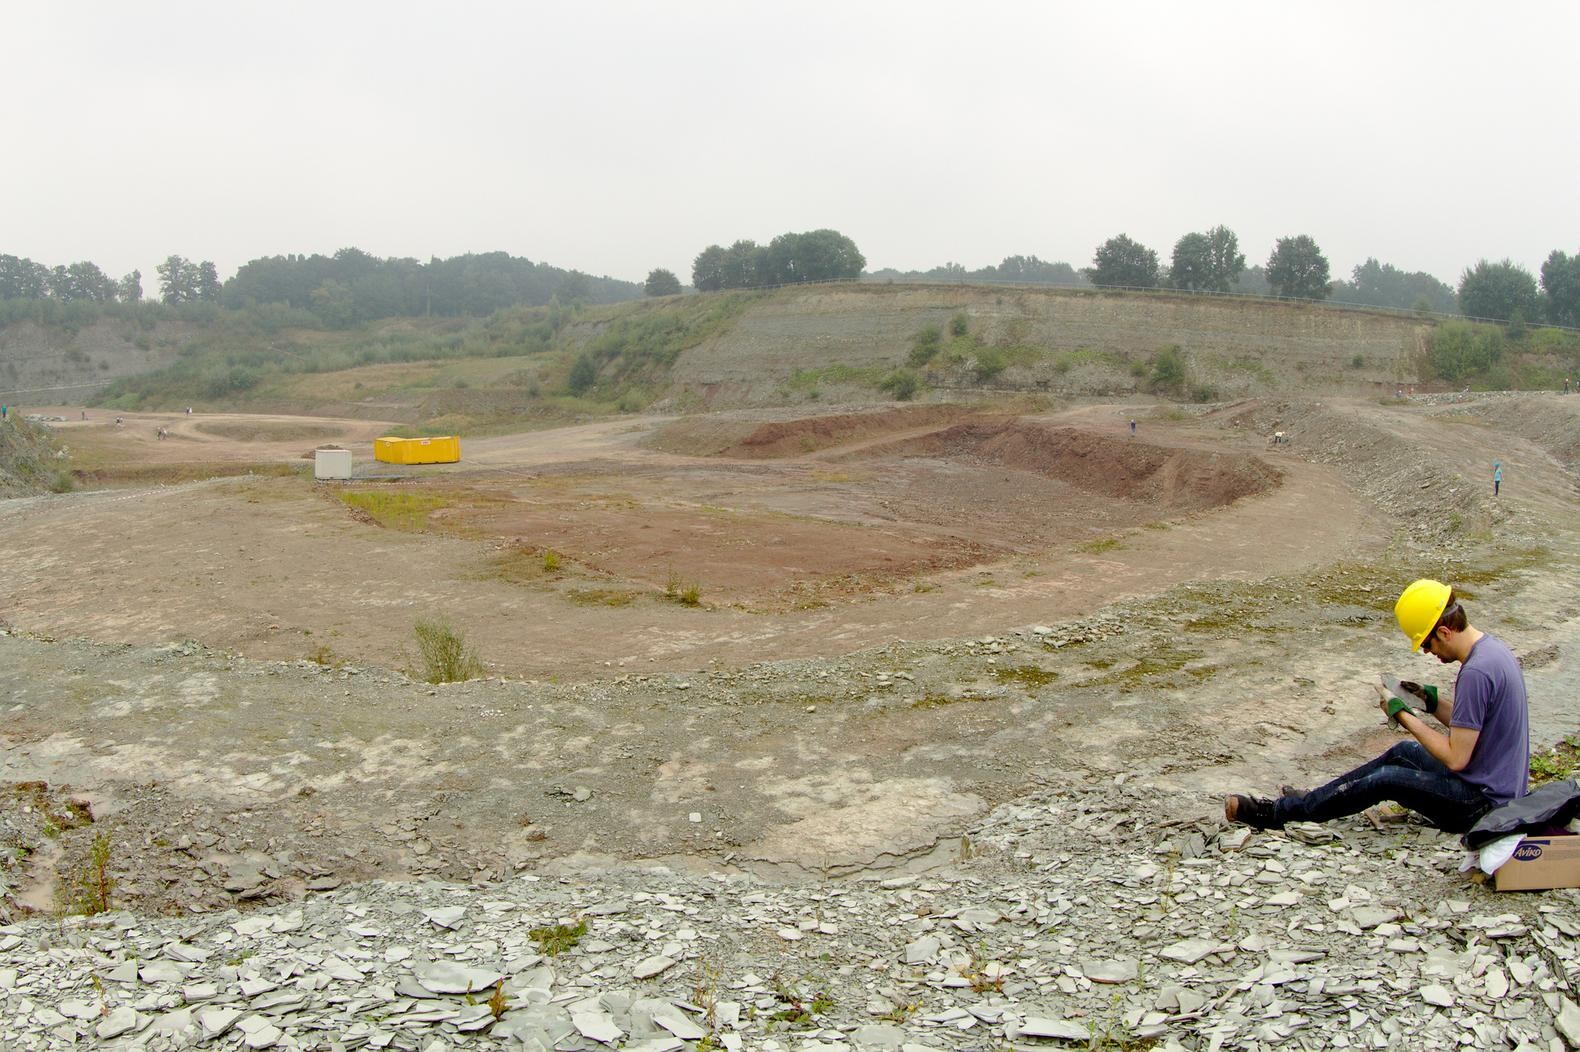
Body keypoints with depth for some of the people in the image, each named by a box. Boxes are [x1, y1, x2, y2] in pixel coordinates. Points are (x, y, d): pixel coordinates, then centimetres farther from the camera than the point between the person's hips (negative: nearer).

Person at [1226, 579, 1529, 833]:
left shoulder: (1476, 673, -28)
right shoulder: (1491, 647, 5)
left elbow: (1456, 758, -24)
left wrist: (1405, 716, -14)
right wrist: (1431, 701, 2)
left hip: (1483, 803, -10)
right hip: (1502, 787, 10)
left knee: (1385, 780, -8)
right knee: (1404, 753, 18)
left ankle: (1277, 813, 2)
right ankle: (1315, 801, 26)